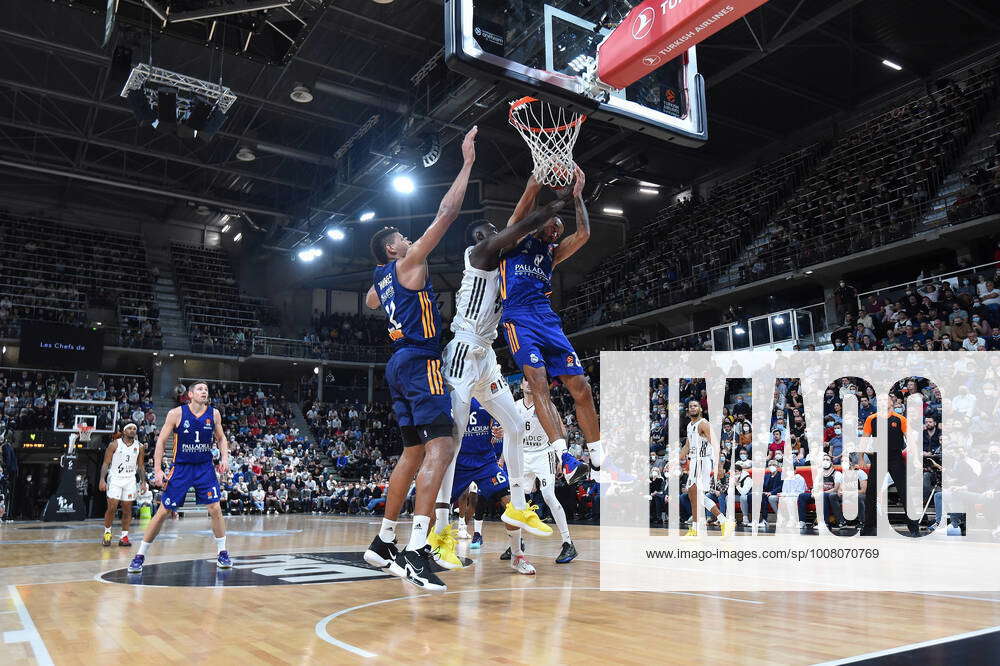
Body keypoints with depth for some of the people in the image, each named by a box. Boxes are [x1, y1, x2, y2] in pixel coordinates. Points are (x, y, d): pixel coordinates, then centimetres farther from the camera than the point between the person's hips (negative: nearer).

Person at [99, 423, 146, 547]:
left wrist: (143, 482, 2)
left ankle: (124, 537, 10)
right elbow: (106, 463, -4)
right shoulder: (114, 444, -3)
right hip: (115, 478, -3)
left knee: (127, 510, 3)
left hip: (130, 480, 3)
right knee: (112, 508, -8)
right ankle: (107, 533, 12)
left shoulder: (139, 447, 6)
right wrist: (102, 480, -14)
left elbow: (140, 466, 11)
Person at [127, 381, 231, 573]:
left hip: (205, 467, 2)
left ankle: (222, 553, 10)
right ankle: (140, 556, 14)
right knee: (163, 512, 0)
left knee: (215, 509, -4)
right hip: (180, 468, -2)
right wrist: (157, 470, -12)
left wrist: (225, 458, -5)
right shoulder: (176, 413, -10)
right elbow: (161, 441, -5)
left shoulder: (214, 414, -2)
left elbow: (221, 438, 12)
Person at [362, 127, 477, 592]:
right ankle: (416, 553, -28)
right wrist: (467, 162, -2)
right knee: (441, 448, -19)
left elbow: (370, 302, 48)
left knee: (414, 453, 13)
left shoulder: (382, 279, 21)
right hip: (419, 361, -10)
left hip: (400, 364, 10)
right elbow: (446, 213, -8)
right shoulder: (407, 263, -2)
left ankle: (383, 544, 17)